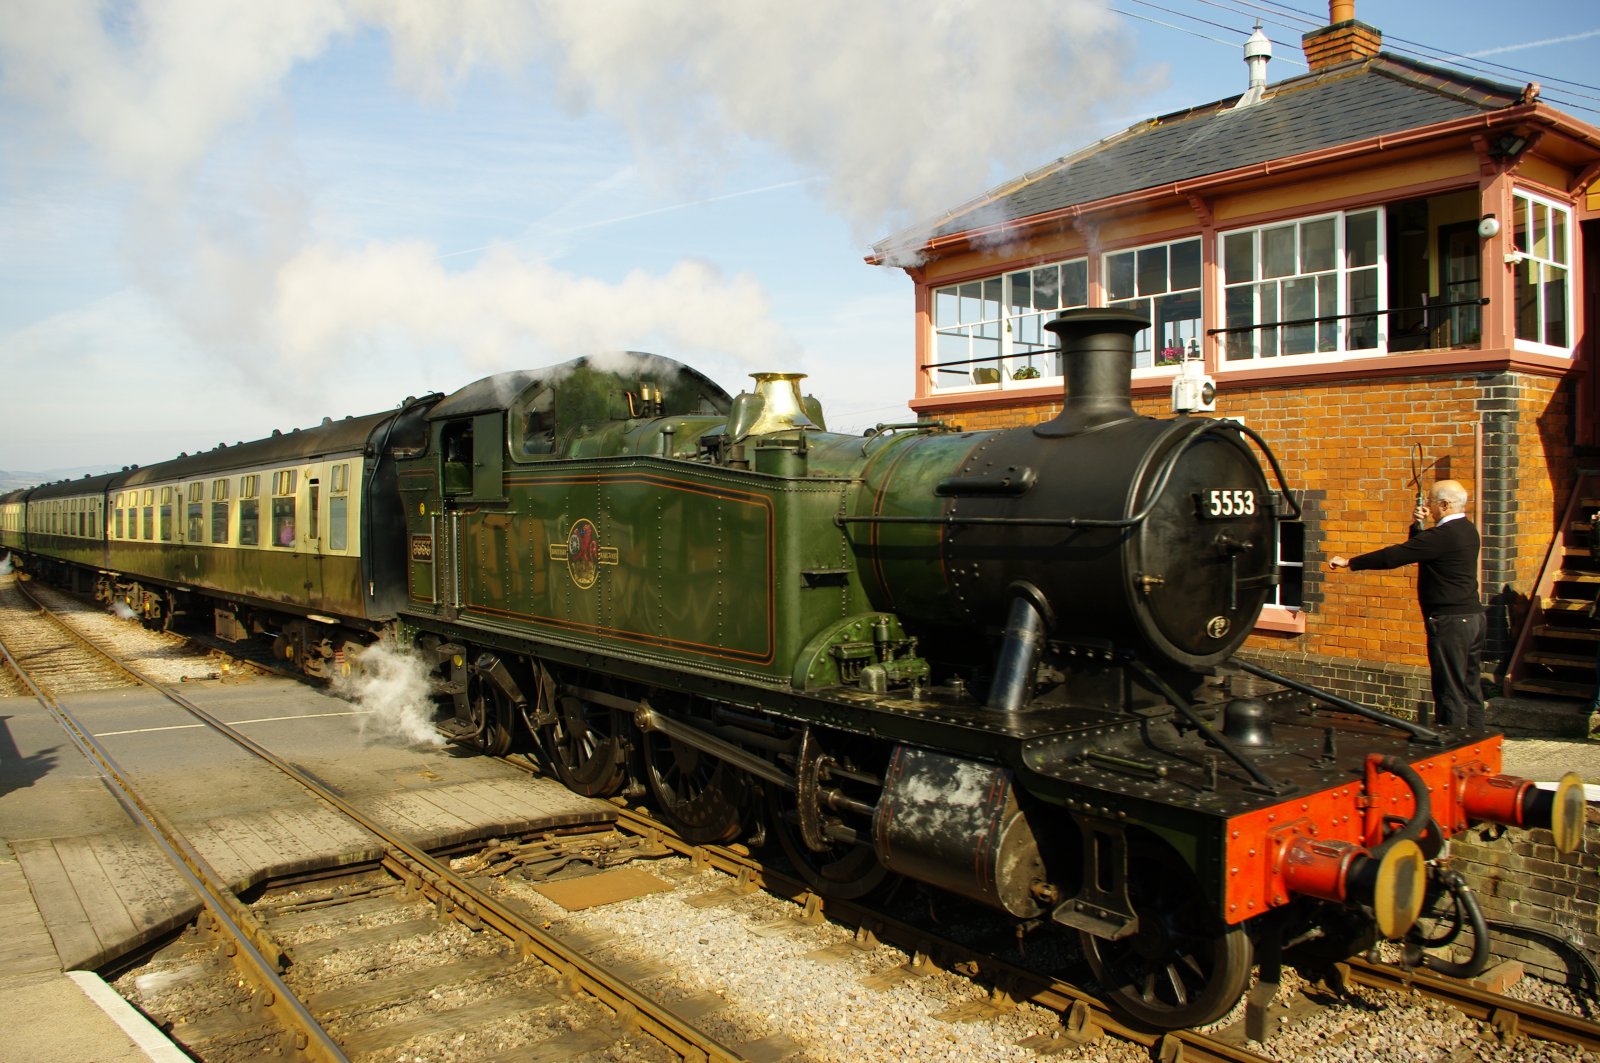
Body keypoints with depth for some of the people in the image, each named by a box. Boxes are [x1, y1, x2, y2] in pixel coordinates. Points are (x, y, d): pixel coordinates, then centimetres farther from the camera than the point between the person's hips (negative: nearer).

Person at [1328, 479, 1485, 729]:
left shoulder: (1443, 535, -18)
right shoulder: (1467, 530, 13)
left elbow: (1394, 556, -19)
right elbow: (1418, 552, 20)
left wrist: (1348, 562, -12)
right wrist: (1417, 526, 4)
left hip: (1450, 622, -10)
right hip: (1473, 616, 10)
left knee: (1451, 692, -4)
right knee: (1470, 687, 14)